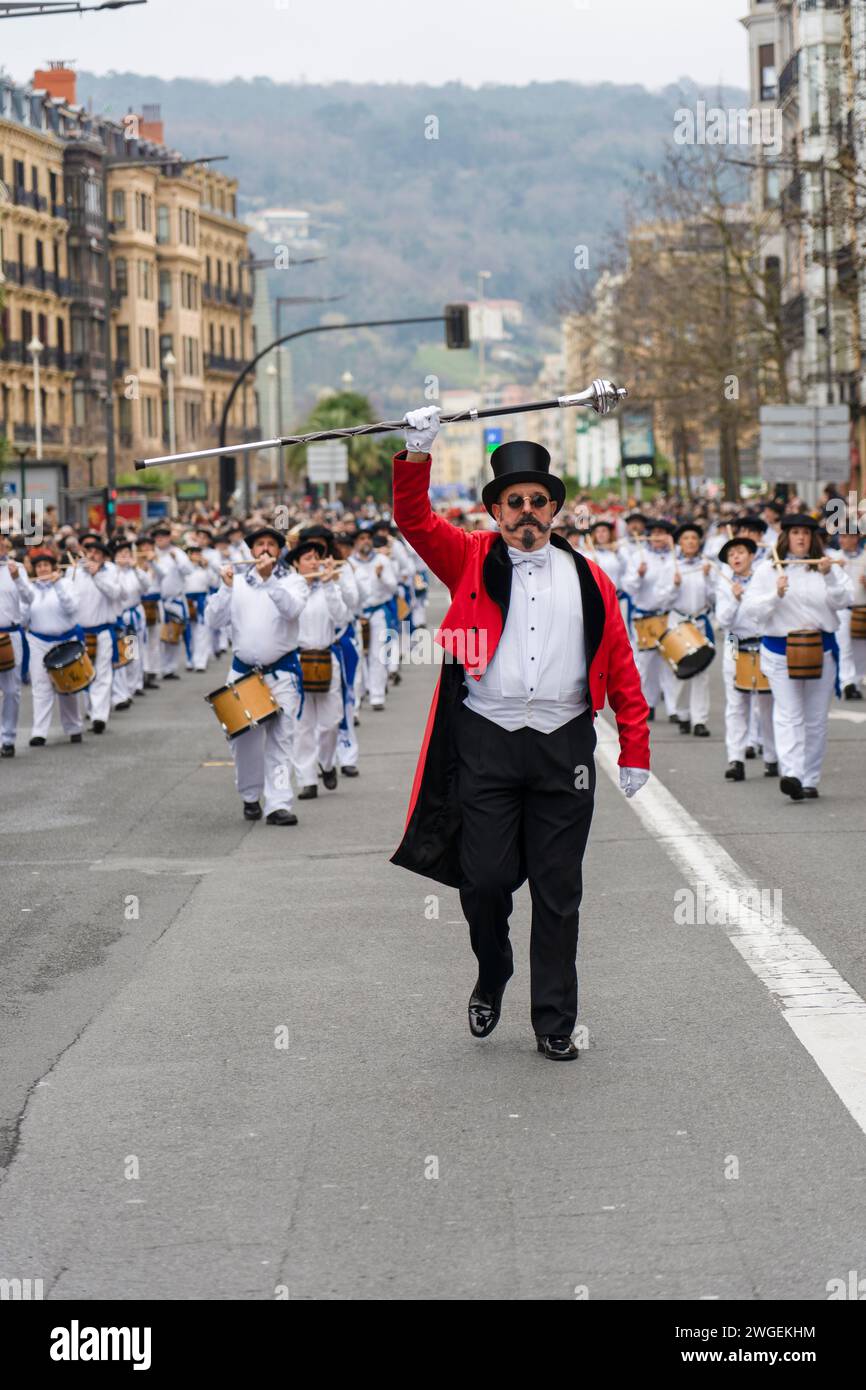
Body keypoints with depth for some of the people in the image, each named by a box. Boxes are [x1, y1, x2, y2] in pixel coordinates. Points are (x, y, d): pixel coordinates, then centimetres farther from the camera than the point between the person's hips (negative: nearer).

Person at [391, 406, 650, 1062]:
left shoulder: (588, 579, 10)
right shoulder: (471, 560, 7)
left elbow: (621, 669, 10)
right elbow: (415, 520, -6)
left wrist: (635, 750, 6)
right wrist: (418, 454, -22)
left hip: (563, 748, 1)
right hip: (486, 743, -1)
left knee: (558, 892, 5)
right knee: (485, 878, -3)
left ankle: (555, 1023, 13)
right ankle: (492, 976, 27)